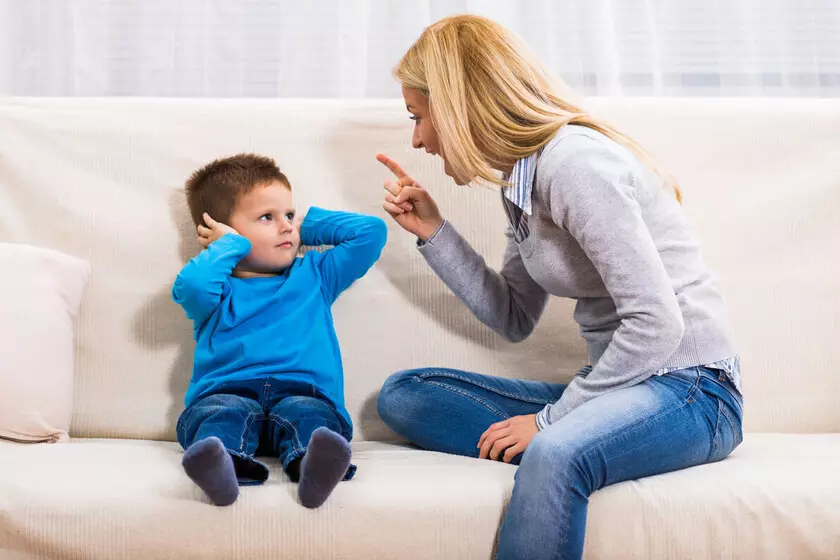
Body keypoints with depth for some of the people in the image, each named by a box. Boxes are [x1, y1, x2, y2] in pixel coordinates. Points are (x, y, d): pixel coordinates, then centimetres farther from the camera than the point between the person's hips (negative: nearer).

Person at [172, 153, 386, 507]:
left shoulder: (314, 275, 28)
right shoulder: (220, 290, 18)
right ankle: (219, 467, -63)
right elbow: (190, 285, -8)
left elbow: (371, 232, 25)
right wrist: (231, 245, 9)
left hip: (304, 392, 1)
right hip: (228, 393, 0)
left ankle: (313, 466, -64)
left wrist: (307, 224, 28)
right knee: (225, 412, -35)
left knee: (308, 413, -34)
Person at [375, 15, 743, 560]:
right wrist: (433, 231, 8)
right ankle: (572, 455, -16)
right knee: (403, 393, -2)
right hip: (616, 383, 9)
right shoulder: (522, 176, 10)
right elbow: (514, 319, 15)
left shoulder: (573, 161, -18)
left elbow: (657, 324, -23)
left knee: (553, 455, -40)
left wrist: (550, 418, -17)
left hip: (689, 390, -9)